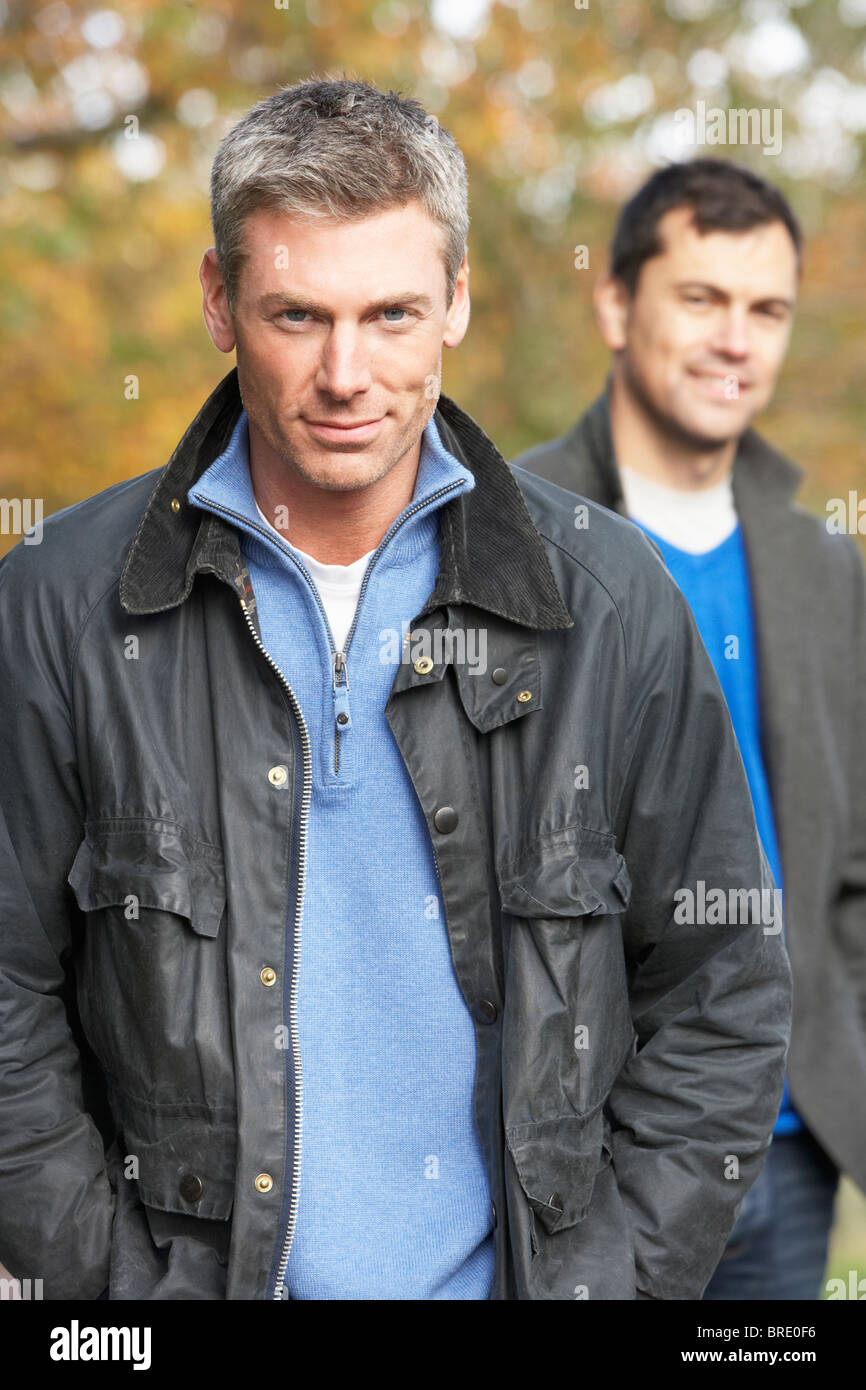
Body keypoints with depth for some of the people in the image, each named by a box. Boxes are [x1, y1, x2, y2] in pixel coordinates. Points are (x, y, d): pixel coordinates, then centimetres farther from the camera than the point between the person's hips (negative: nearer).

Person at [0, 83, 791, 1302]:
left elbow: (721, 1001, 0)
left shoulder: (609, 601, -5)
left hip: (510, 1270, 1)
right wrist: (118, 1283, -9)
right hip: (189, 1270, 0)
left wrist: (600, 1283, -7)